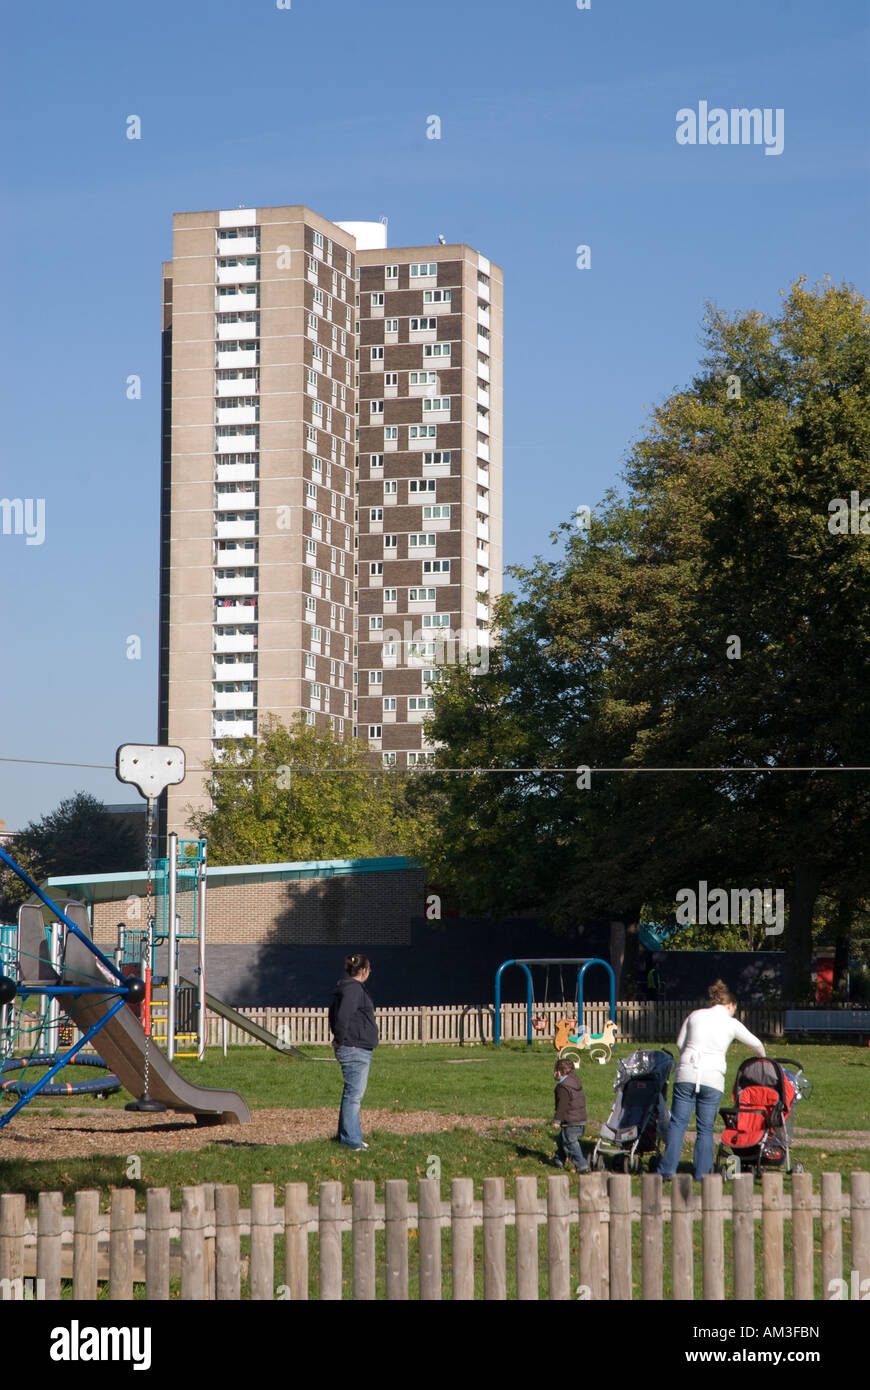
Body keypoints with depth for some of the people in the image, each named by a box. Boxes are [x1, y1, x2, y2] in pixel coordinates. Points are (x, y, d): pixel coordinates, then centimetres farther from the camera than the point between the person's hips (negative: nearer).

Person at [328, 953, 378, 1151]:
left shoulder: (344, 988, 16)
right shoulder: (354, 988, -16)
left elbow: (334, 1014, 26)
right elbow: (342, 1016, -26)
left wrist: (339, 1039, 23)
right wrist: (341, 1040, -15)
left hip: (359, 1051, 11)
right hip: (355, 1050, -11)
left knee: (353, 1093, 16)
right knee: (354, 1094, -8)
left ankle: (346, 1135, 23)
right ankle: (350, 1139, -6)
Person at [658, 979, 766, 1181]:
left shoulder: (695, 1016, 11)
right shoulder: (731, 1023, 7)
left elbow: (680, 1043, 15)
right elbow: (756, 1044, 20)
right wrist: (761, 1059, 41)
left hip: (686, 1073, 1)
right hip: (712, 1077, -1)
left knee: (678, 1122, 3)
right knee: (705, 1128, 8)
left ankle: (667, 1170, -1)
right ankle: (701, 1172, 9)